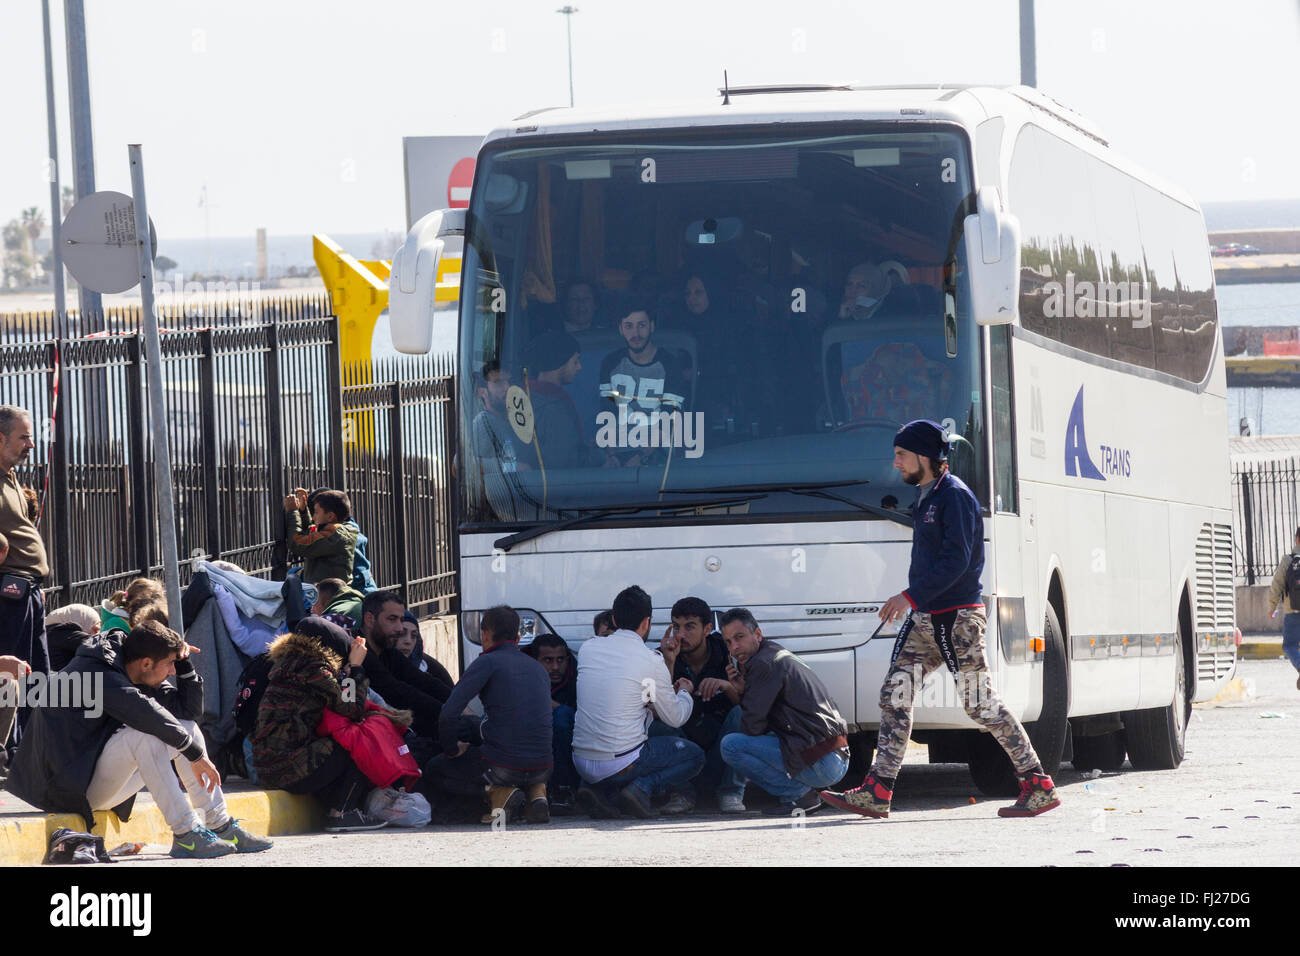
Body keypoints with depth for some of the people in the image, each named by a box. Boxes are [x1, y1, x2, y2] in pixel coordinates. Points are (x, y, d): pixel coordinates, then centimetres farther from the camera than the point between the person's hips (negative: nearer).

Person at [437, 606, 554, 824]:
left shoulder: (488, 662, -3)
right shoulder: (538, 669, 16)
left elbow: (449, 714, -12)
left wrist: (452, 750, 7)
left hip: (502, 767, -5)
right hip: (541, 769, 5)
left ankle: (500, 794, -3)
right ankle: (537, 795, 8)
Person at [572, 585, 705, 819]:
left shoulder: (588, 648, 6)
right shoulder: (651, 661, -8)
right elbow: (675, 718, 5)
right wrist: (684, 693, 27)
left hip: (581, 762, 4)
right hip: (620, 764, -4)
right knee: (695, 756, 17)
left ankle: (600, 792, 8)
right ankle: (641, 788, -6)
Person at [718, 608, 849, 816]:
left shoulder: (764, 664, -12)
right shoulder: (780, 655, 20)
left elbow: (753, 726, -10)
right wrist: (743, 691, 8)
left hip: (821, 763, -10)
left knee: (730, 746, -14)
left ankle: (799, 794, -7)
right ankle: (805, 793, 12)